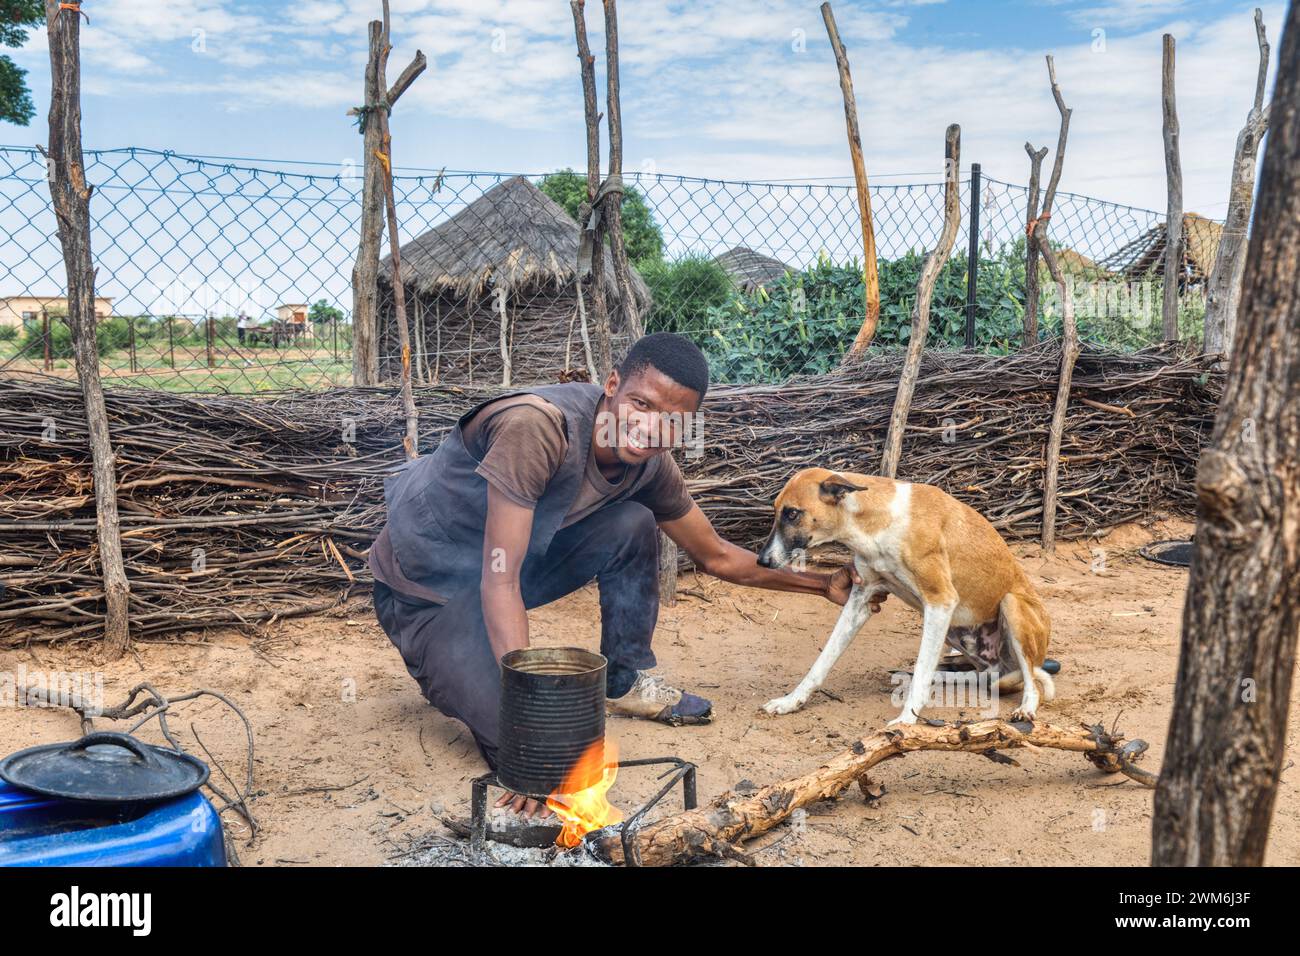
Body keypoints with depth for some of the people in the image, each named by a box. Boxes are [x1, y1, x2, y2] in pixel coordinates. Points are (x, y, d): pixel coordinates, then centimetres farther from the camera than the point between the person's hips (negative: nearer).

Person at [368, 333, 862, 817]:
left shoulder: (651, 466, -11)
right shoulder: (536, 426, -35)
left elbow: (716, 557, 7)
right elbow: (500, 581, -35)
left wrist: (824, 583, 9)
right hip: (427, 588, -6)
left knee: (633, 526, -13)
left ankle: (627, 682, 8)